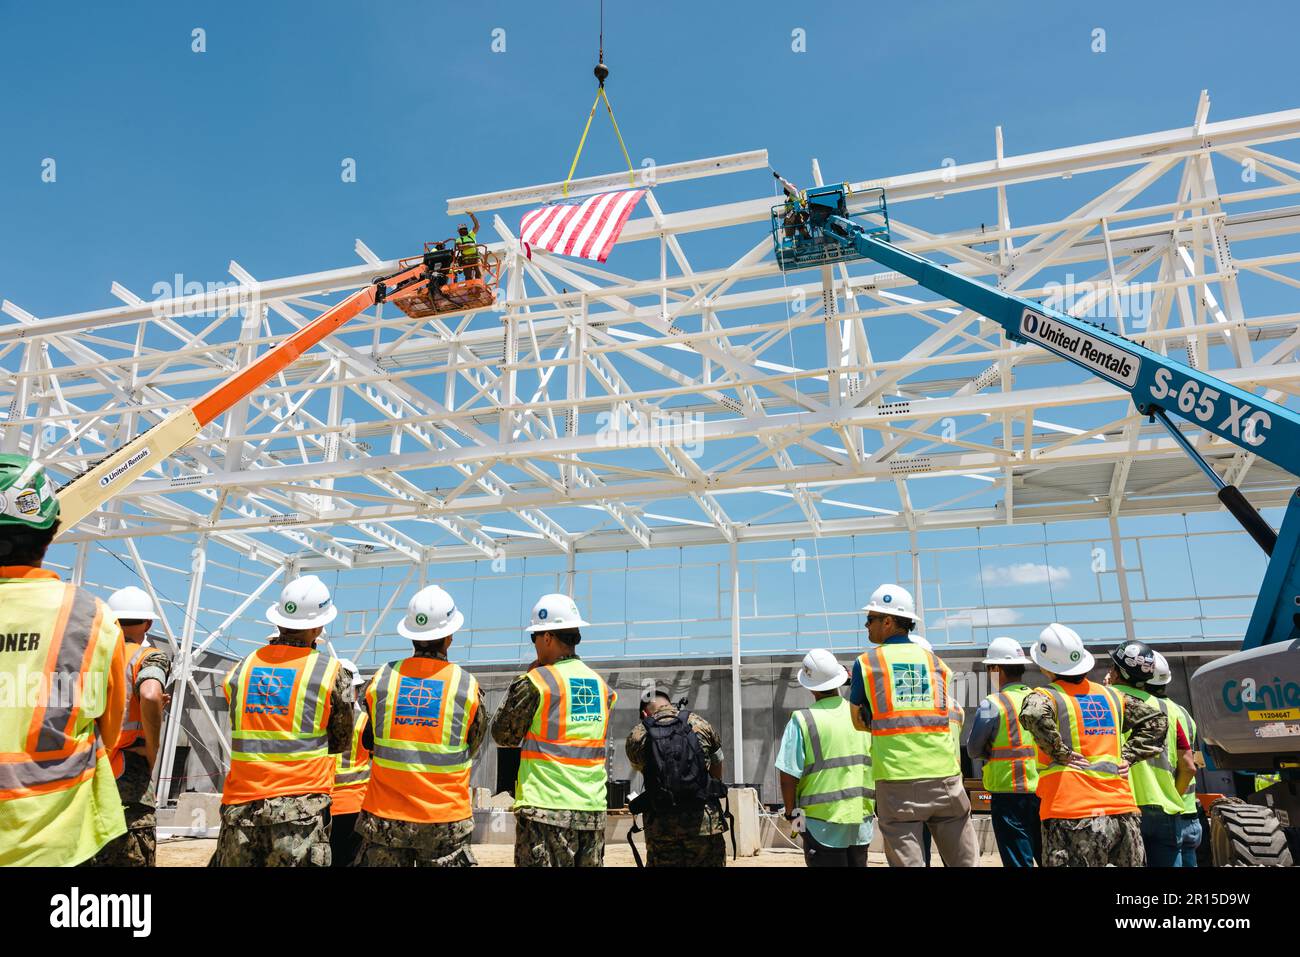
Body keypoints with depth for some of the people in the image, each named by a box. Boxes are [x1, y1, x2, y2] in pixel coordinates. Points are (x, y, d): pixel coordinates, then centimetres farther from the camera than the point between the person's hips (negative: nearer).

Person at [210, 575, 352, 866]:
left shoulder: (242, 668, 7)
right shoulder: (331, 672, -3)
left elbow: (242, 730, 12)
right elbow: (341, 741, 7)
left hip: (241, 805, 4)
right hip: (301, 806, -3)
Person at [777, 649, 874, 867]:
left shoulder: (802, 720, -12)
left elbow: (789, 775, -14)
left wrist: (791, 811, 0)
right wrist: (874, 807, 16)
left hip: (823, 823, -4)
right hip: (862, 820, 4)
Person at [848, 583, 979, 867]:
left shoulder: (866, 662, 4)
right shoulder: (934, 661, 12)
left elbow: (858, 722, 10)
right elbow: (944, 715, 11)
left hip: (896, 779, -3)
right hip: (944, 774, 3)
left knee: (907, 860, 1)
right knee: (965, 860, 10)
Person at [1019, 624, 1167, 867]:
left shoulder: (1045, 696, -3)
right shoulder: (1112, 695, 16)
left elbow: (1034, 715, -25)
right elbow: (1156, 721, 23)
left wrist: (1061, 753, -12)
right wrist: (1127, 757, 14)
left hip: (1072, 819, -5)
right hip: (1123, 813, 6)